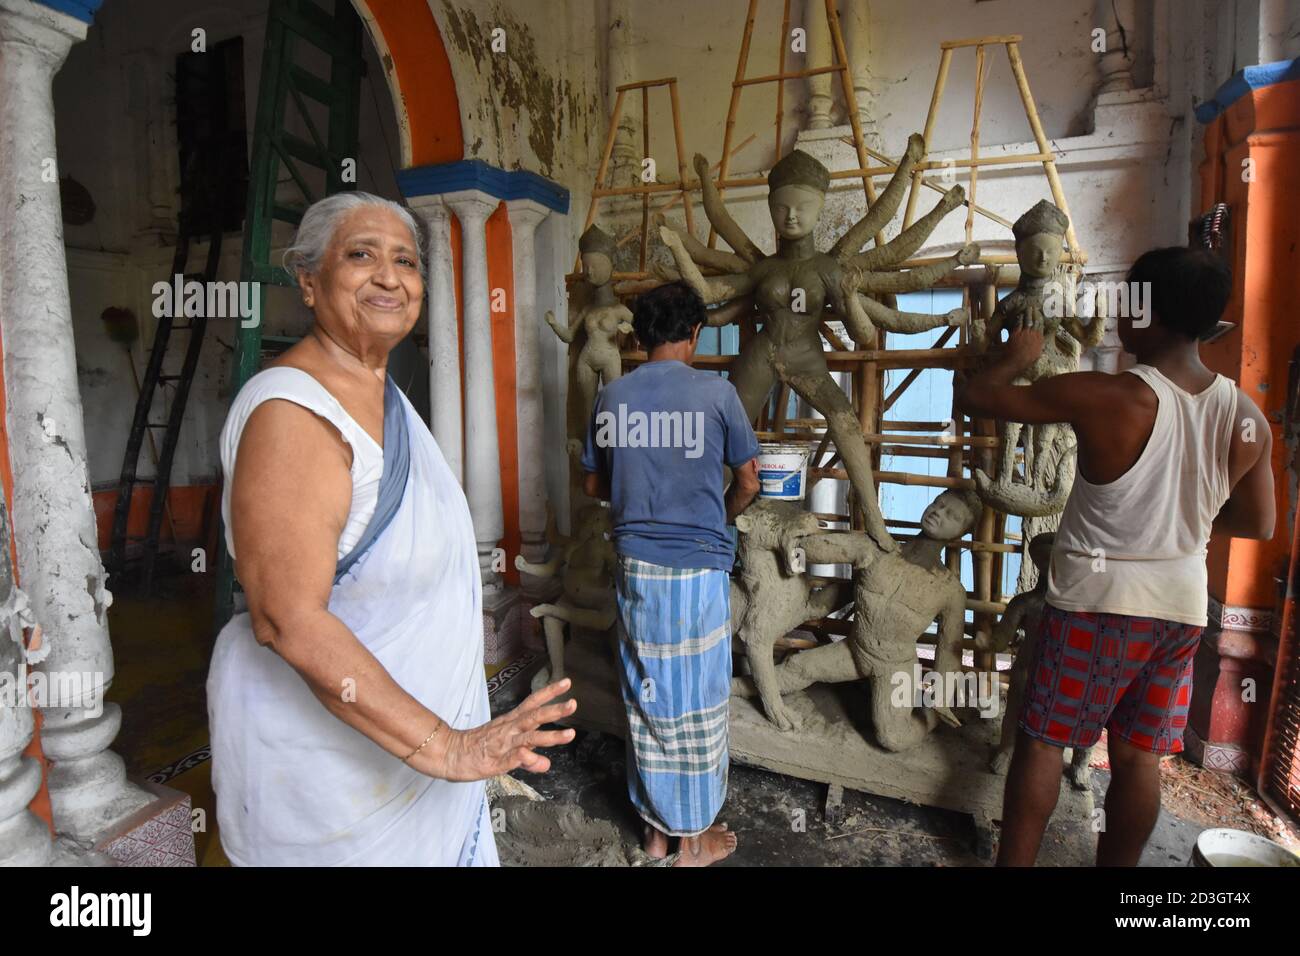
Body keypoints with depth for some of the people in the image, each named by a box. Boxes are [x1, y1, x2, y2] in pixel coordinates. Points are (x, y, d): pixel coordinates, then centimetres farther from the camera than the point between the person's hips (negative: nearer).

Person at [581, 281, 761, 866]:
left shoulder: (611, 397, 2)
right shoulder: (715, 392, -9)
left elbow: (593, 485, 10)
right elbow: (748, 482, -2)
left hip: (634, 565, 4)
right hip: (697, 568, -4)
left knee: (645, 696, 16)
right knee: (696, 701, 10)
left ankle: (655, 828, 32)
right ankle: (694, 838, 27)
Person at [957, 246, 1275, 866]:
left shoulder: (1105, 398, -21)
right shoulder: (1248, 418, -3)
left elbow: (975, 396, -13)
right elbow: (1259, 524, 9)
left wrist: (1015, 357, 7)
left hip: (1098, 599, -5)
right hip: (1181, 603, 5)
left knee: (1041, 742, 9)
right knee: (1138, 756, 16)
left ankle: (1013, 863, 20)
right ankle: (1115, 865, 31)